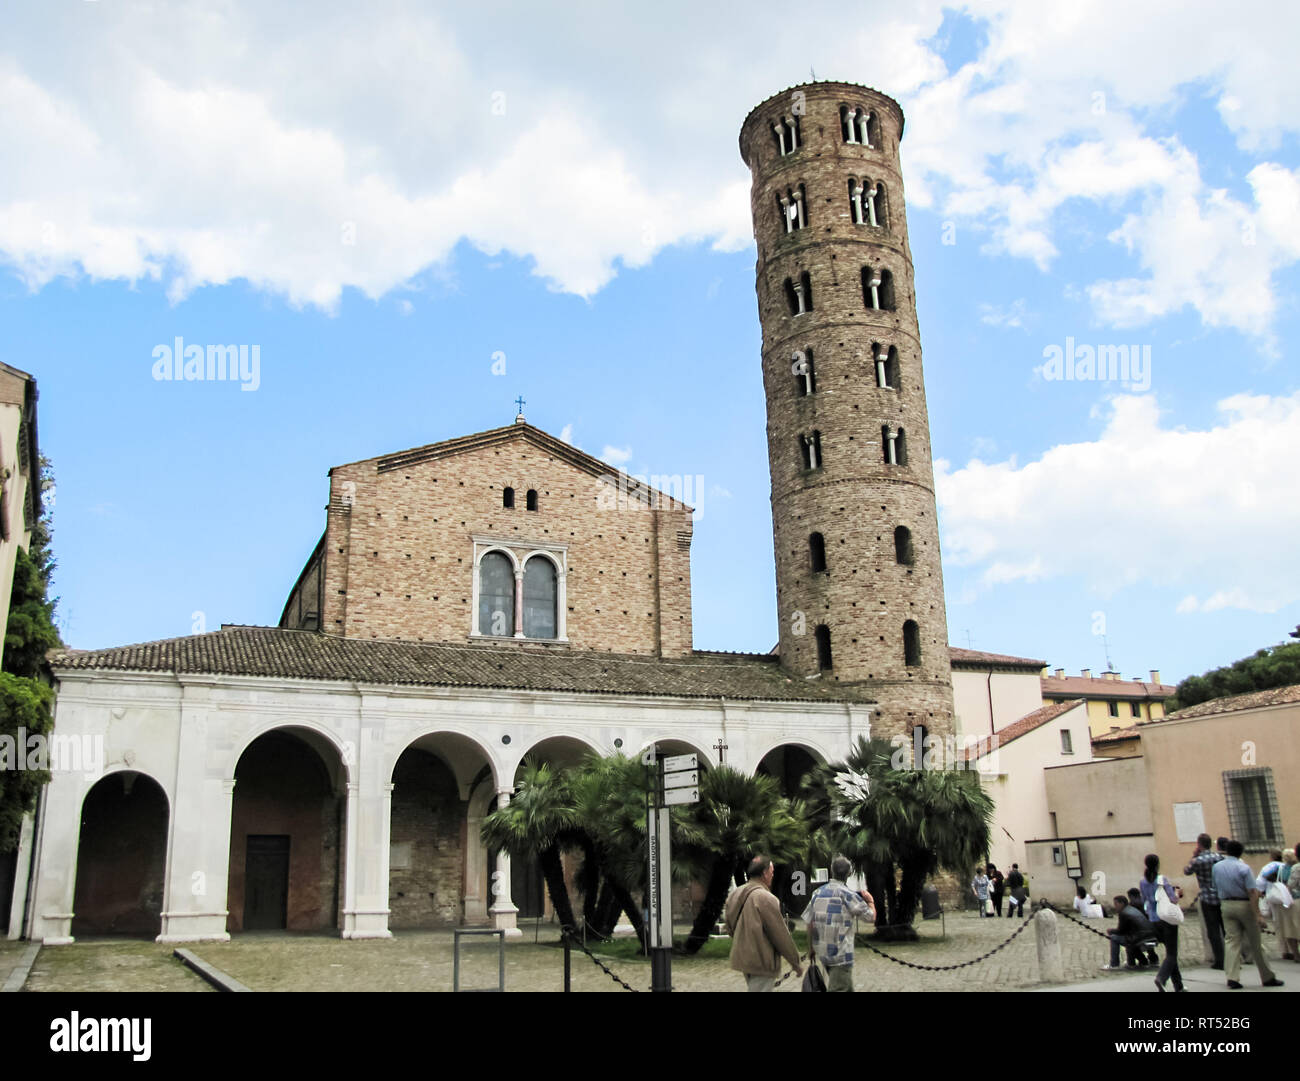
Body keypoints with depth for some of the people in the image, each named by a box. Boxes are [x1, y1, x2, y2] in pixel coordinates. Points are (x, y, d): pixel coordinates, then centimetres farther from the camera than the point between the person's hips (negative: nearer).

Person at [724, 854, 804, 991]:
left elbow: (730, 929, 15)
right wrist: (795, 962, -5)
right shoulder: (765, 898, -19)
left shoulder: (734, 895, 7)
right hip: (761, 962, -9)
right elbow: (780, 933, -15)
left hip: (743, 958, 9)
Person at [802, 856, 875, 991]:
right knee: (839, 988, -3)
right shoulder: (847, 894, -10)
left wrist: (811, 948, 16)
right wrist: (870, 901, 14)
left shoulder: (818, 893, 6)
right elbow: (871, 916, -5)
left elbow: (810, 923, 7)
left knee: (847, 987, 20)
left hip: (823, 953, 6)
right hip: (841, 954, -6)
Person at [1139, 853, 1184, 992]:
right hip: (1168, 919, -5)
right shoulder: (1162, 879, -13)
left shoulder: (1142, 881, 3)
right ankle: (1161, 977, -23)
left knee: (1170, 951, 17)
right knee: (1172, 953, 0)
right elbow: (1173, 899, -16)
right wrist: (1178, 893, 3)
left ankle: (1178, 985, 17)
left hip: (1154, 921, 5)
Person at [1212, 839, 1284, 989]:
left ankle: (1232, 977, -7)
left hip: (1226, 905, 4)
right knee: (1255, 944, 6)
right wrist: (1257, 915, -18)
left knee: (1233, 941, 3)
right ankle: (1267, 978, 18)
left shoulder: (1216, 867, 4)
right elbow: (1252, 893, -17)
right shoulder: (1243, 868, -13)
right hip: (1244, 905, -4)